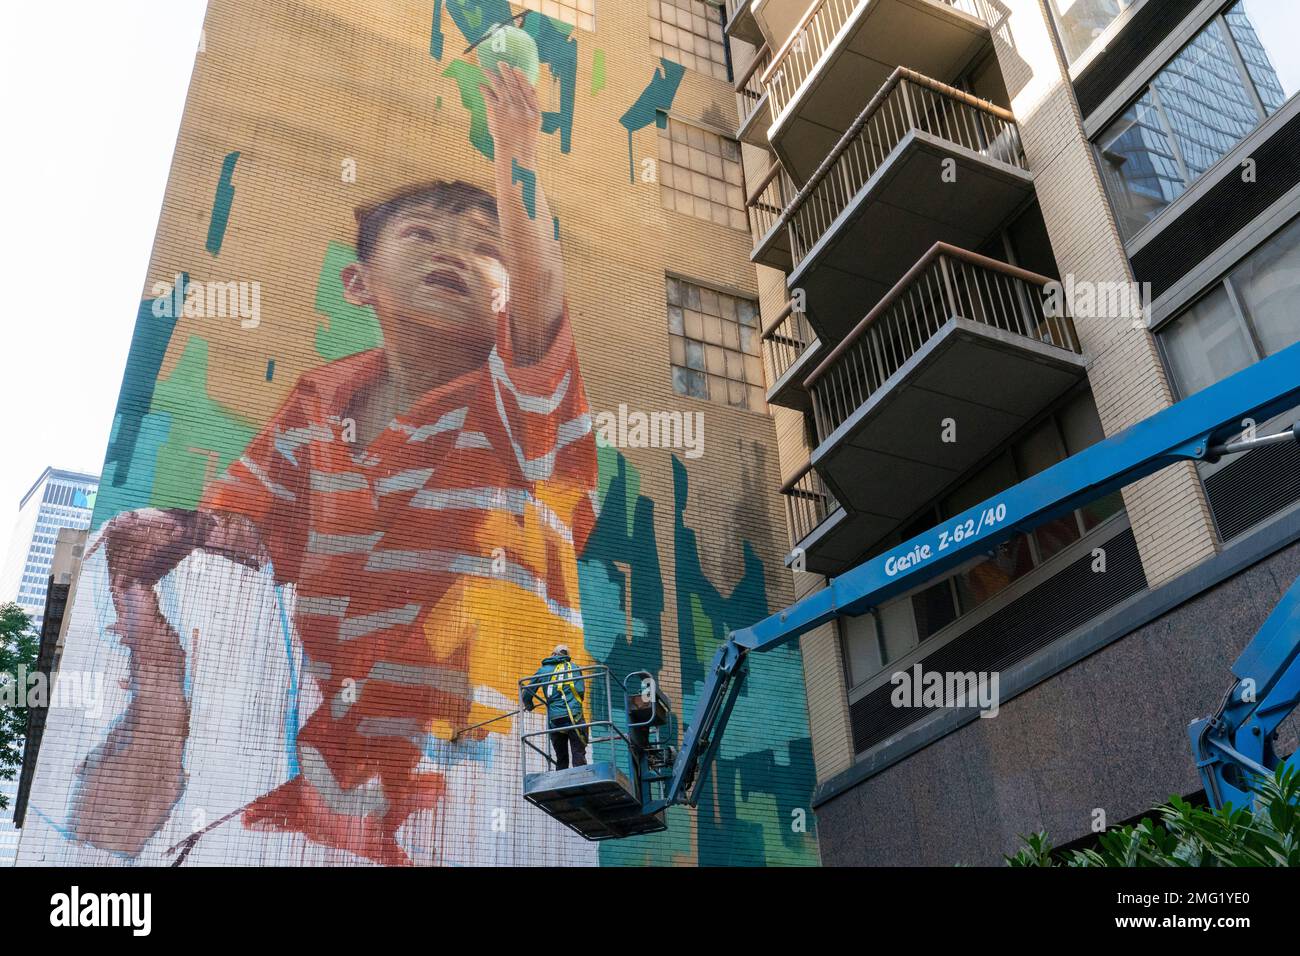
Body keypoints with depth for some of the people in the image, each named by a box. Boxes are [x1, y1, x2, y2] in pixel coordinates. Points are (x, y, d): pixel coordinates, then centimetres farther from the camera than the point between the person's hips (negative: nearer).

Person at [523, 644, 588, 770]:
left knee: (561, 758, 12)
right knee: (579, 755, -6)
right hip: (573, 715, -2)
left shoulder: (543, 670, 16)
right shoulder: (572, 667, 11)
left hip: (554, 719, 3)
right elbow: (581, 690, 4)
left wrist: (529, 705, 39)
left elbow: (527, 694, 19)